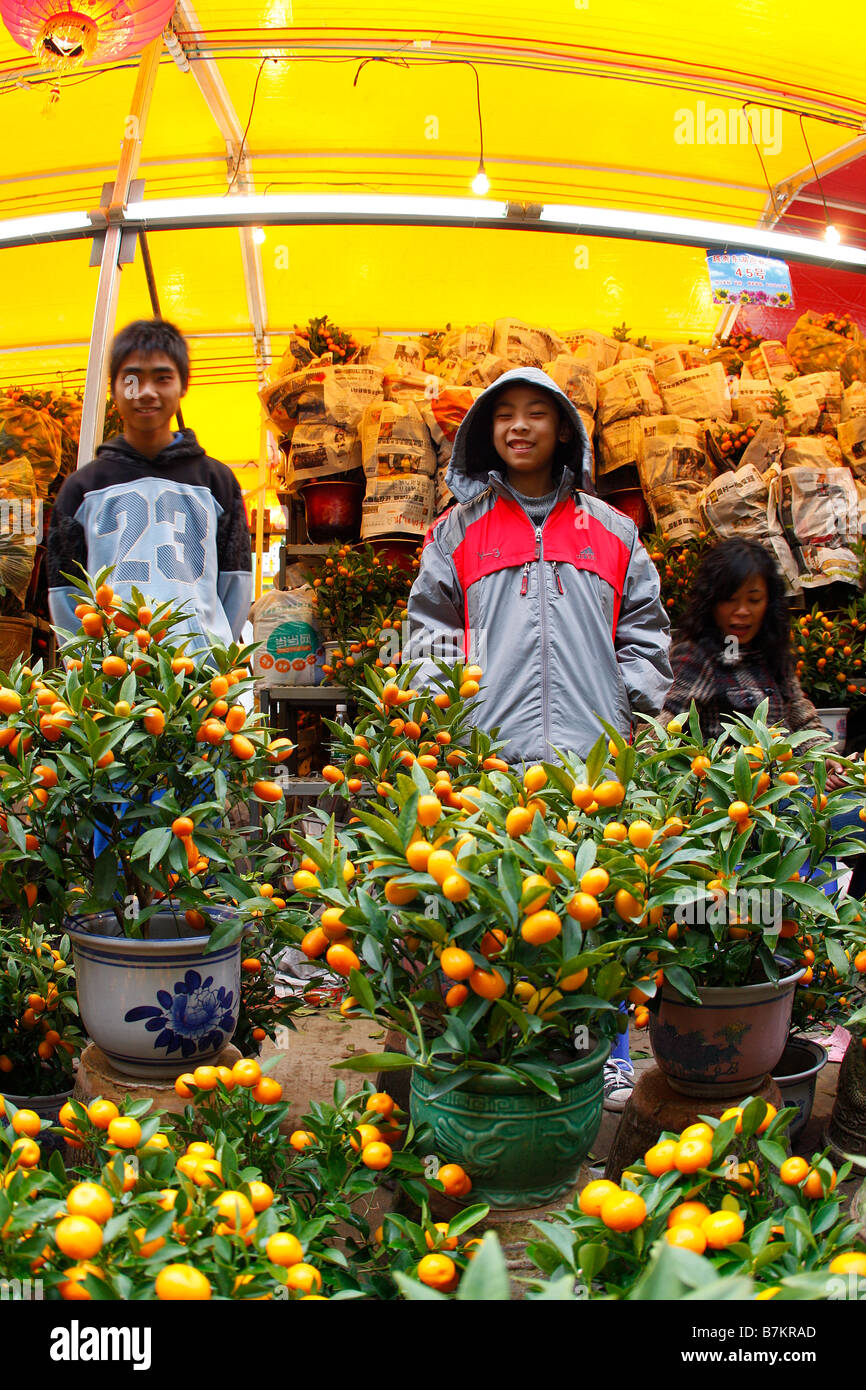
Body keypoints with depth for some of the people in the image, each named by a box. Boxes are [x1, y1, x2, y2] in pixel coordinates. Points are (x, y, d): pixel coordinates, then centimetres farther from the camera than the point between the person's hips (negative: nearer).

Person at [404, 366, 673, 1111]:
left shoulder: (610, 530, 18)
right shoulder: (459, 530, 16)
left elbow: (645, 630, 18)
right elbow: (430, 627, 14)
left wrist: (633, 709, 6)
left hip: (596, 753, 1)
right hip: (490, 750, 0)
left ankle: (607, 1054, 13)